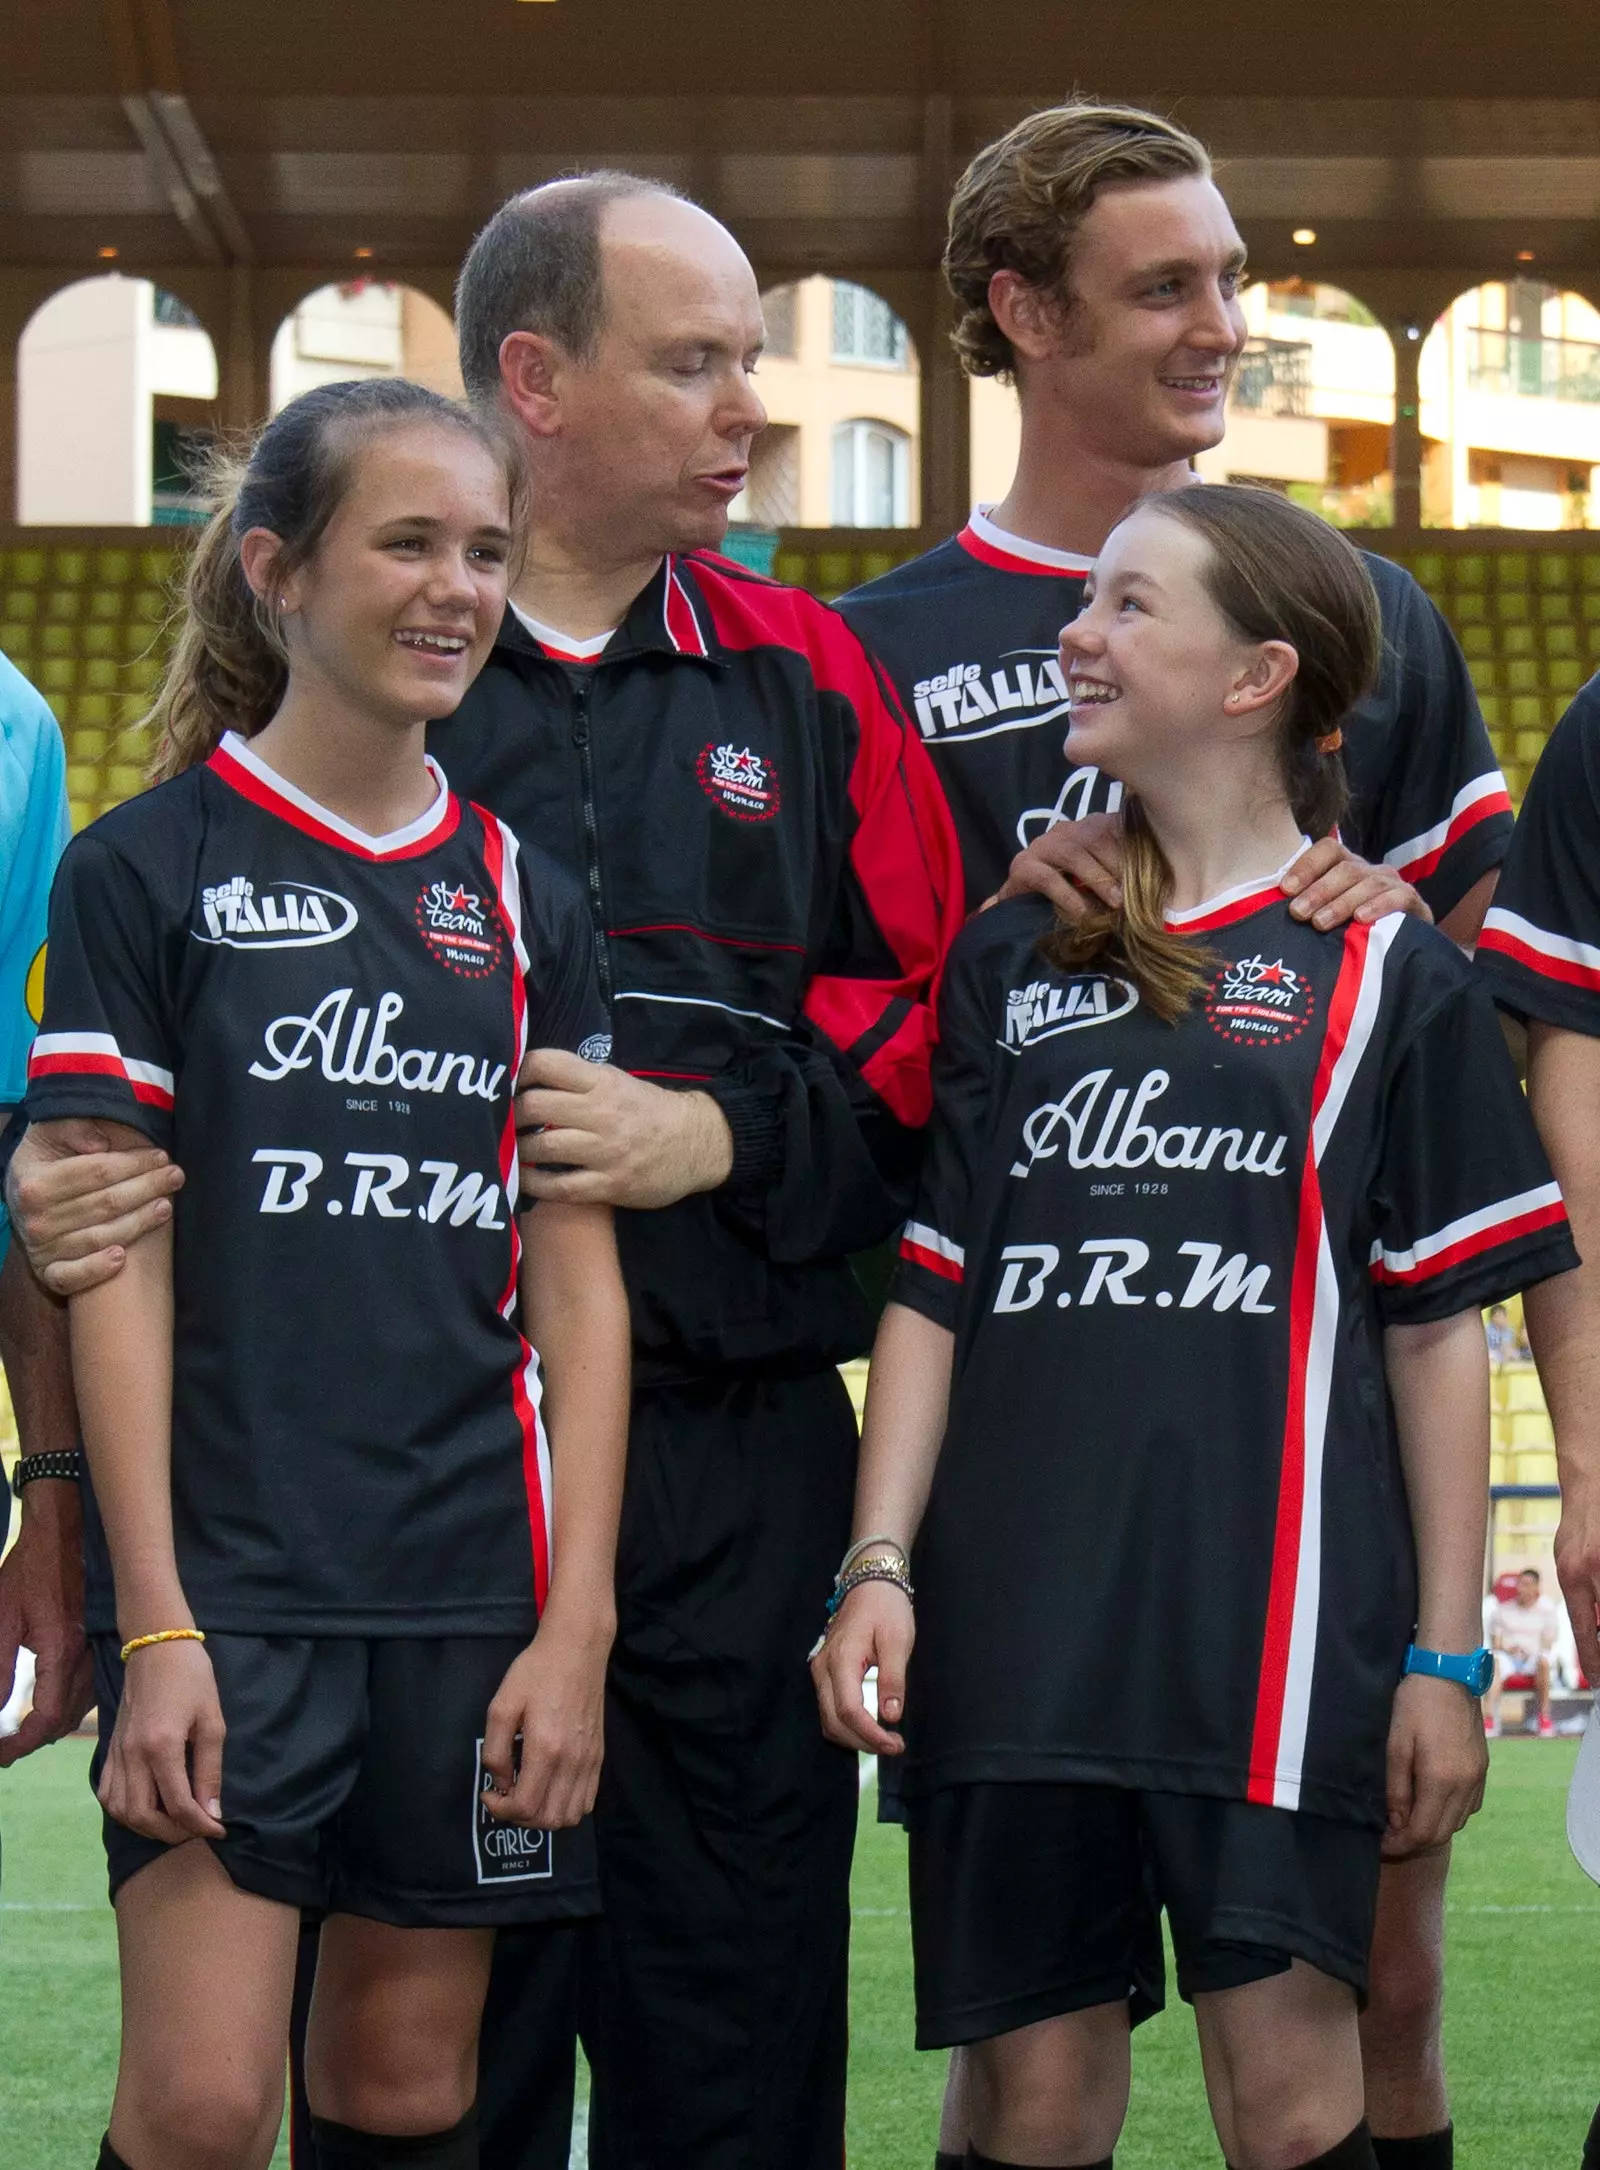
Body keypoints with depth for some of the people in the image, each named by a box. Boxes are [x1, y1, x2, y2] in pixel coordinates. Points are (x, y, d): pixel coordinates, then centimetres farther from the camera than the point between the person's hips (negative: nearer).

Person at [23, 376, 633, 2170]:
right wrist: (154, 1622, -11)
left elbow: (577, 1282, 9)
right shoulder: (147, 870, 0)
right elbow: (115, 1263, -5)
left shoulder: (523, 903, 11)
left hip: (470, 1594, 4)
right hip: (225, 1582, -4)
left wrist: (575, 1622, 0)